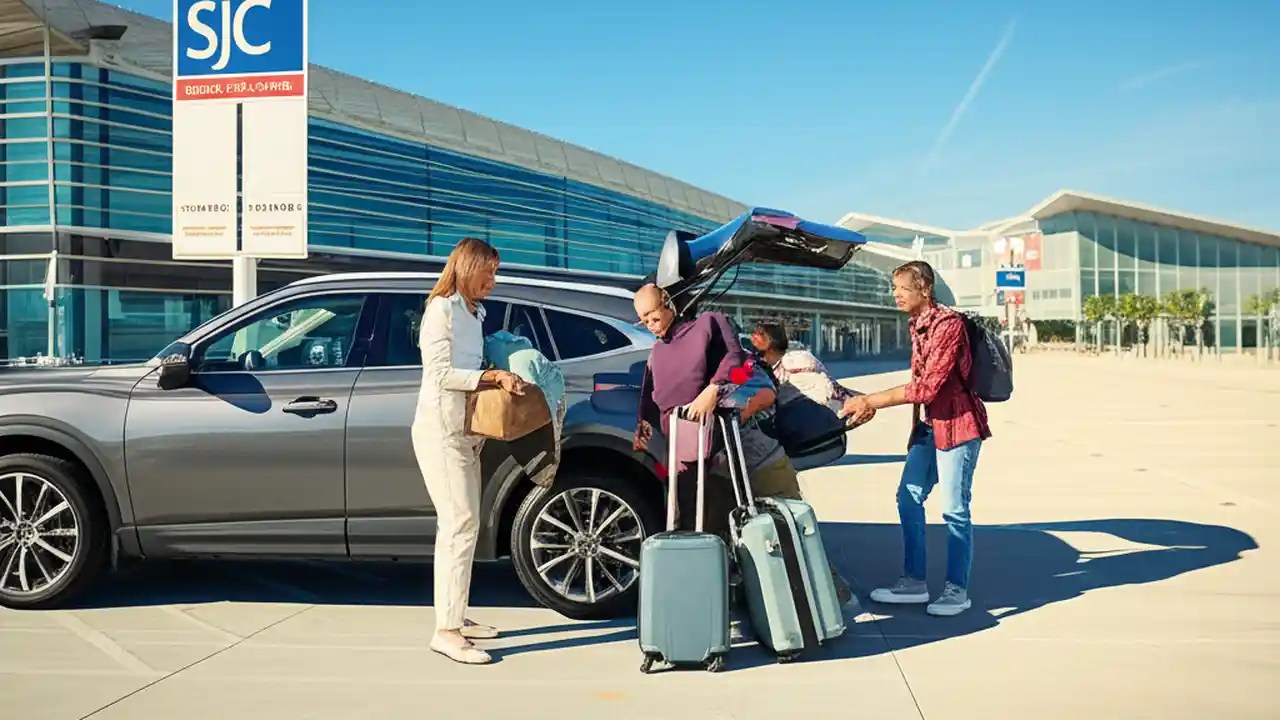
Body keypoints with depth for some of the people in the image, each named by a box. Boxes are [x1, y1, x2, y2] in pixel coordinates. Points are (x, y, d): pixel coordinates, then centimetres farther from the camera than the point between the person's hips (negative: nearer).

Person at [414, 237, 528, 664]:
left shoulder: (475, 313, 18)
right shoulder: (441, 309, -8)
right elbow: (440, 373, -16)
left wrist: (503, 380, 2)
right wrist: (495, 377, -19)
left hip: (467, 430, 9)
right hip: (440, 428, -9)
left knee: (462, 525, 12)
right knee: (460, 524, -14)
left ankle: (456, 617, 21)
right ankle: (446, 631, -14)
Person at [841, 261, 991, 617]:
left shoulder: (948, 323, -17)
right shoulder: (916, 325, 11)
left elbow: (928, 385, -22)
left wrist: (873, 401, -21)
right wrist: (870, 402, 10)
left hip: (957, 424, -9)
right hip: (929, 424, 9)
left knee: (954, 509, -3)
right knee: (908, 498, 9)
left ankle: (957, 590, 8)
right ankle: (914, 581, 18)